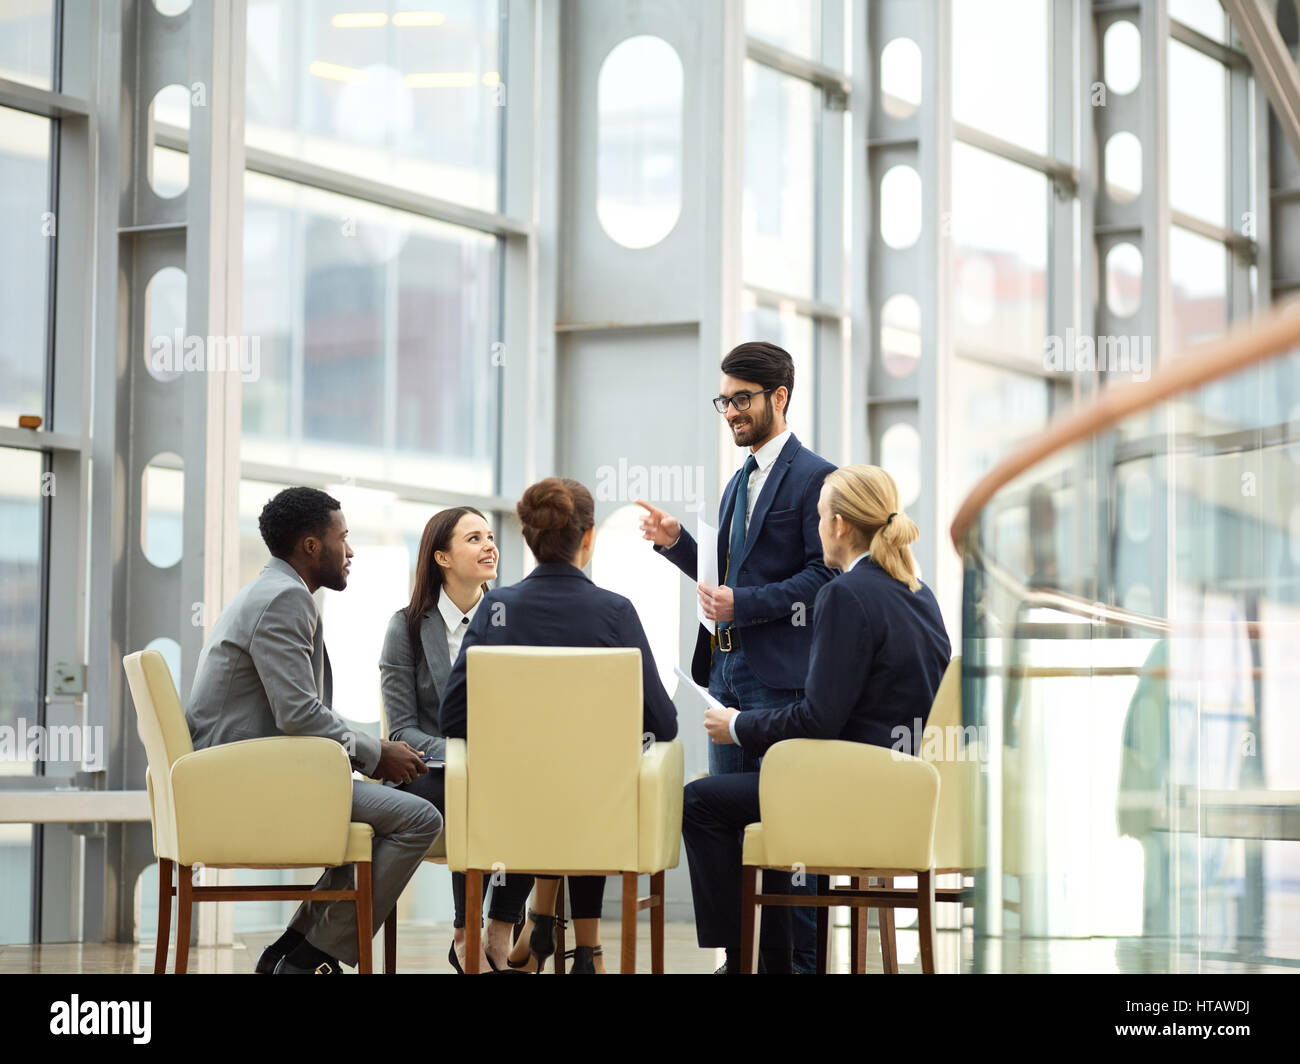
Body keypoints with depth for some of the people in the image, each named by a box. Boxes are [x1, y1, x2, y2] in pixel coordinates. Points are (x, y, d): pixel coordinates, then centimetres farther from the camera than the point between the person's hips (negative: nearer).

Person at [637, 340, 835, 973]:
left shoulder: (814, 477, -7)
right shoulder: (739, 484, 20)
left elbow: (822, 575, -14)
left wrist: (742, 603, -19)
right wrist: (676, 542, 8)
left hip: (781, 677, -9)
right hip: (728, 673, 9)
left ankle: (799, 959, 0)